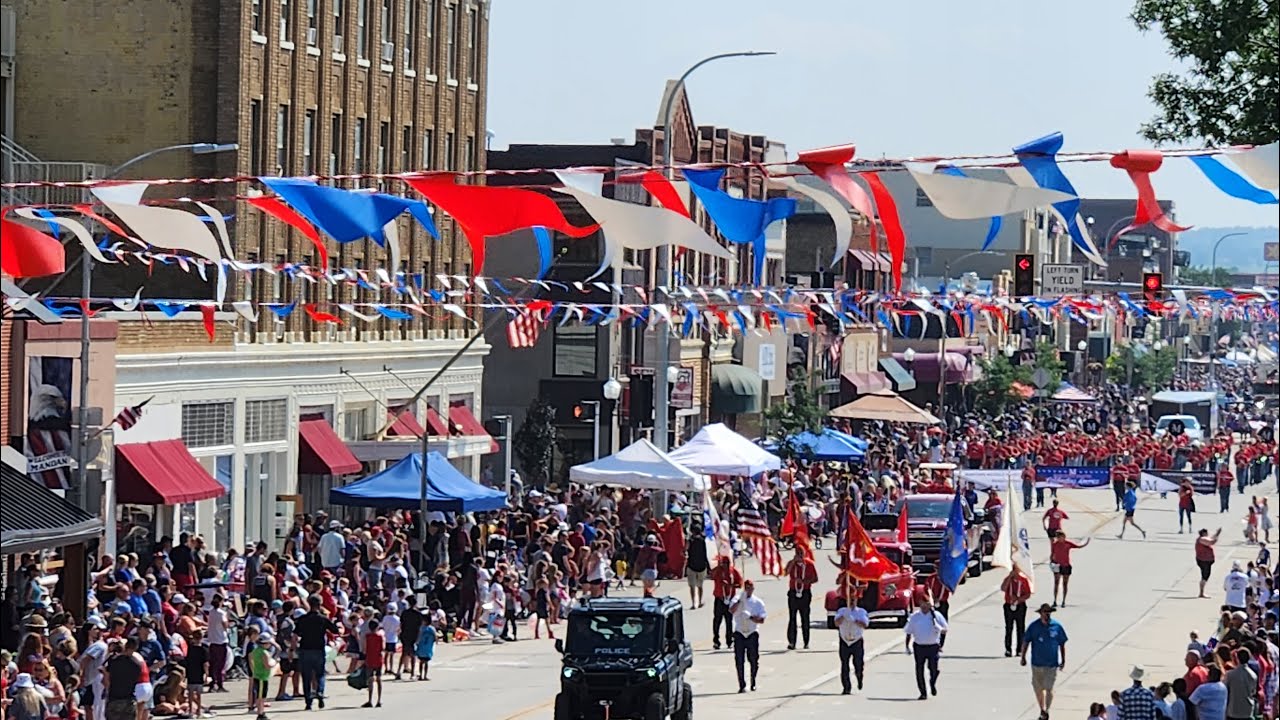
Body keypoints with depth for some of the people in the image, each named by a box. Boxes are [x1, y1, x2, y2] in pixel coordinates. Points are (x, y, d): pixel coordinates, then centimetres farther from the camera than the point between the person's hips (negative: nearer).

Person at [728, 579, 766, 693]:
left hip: (752, 633, 0)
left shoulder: (758, 602, 5)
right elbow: (731, 610, -15)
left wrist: (750, 617, -18)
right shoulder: (737, 600, 5)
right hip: (739, 633, 0)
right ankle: (742, 685, 0)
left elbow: (761, 619, -3)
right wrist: (740, 601, -24)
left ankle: (753, 683, 20)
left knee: (754, 659, 3)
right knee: (739, 660, -4)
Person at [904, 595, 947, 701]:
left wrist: (940, 629, -22)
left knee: (934, 668, -6)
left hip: (933, 646, -1)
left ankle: (933, 684, 27)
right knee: (919, 670, 1)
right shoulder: (914, 617, 3)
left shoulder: (936, 616, 0)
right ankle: (923, 693, 12)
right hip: (919, 646, 1)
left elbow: (945, 630, 2)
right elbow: (909, 632, 10)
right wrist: (907, 645, 3)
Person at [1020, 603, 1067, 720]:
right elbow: (1026, 642, 4)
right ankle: (1042, 710, 29)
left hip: (1052, 664, -1)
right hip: (1037, 663, 1)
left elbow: (1062, 644, 6)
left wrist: (1063, 660, 5)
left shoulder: (1057, 626, -2)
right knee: (1038, 689, 11)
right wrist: (1023, 657, -2)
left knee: (1049, 689, -8)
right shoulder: (1033, 627, -3)